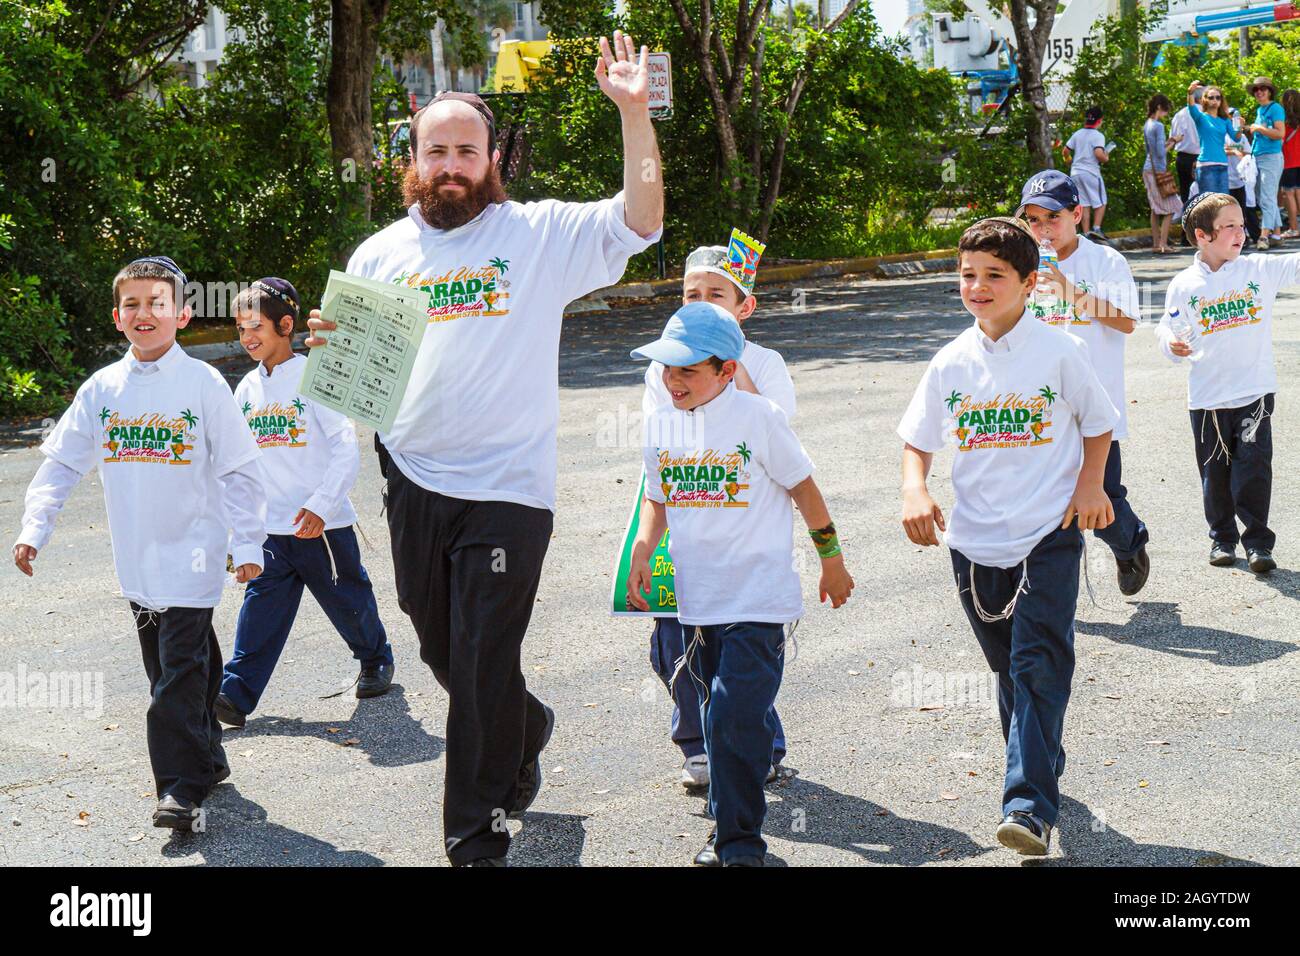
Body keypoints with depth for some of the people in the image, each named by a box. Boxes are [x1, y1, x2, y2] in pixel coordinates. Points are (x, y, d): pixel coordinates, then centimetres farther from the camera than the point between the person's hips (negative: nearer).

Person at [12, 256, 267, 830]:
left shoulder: (202, 383, -7)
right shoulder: (102, 389, 4)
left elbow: (239, 469, -4)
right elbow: (61, 462, 7)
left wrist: (248, 543, -6)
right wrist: (33, 530, -3)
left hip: (191, 556, -5)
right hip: (136, 561, 5)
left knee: (181, 671, -9)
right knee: (166, 668, 14)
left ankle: (182, 787, -6)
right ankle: (207, 759, 30)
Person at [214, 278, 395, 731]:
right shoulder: (248, 388, 7)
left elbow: (346, 447, -13)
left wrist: (321, 506, -20)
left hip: (322, 523, -4)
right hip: (271, 525, 4)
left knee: (347, 597, 11)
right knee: (262, 603, -4)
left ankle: (375, 659, 35)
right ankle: (236, 692, -9)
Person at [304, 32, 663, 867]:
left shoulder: (542, 235, -1)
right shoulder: (380, 255, 9)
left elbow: (641, 219, -12)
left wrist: (634, 111, -19)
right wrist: (329, 344, -11)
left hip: (508, 490, -4)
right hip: (413, 480, 4)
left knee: (485, 669, -2)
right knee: (443, 652, 18)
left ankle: (478, 841, 11)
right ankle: (526, 733, 48)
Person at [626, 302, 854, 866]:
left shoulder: (757, 417, -9)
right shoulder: (660, 424, 6)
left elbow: (801, 487, 0)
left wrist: (831, 559, 6)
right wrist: (642, 551, 1)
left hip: (758, 601, -6)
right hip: (697, 599, 6)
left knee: (737, 715, -13)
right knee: (717, 717, 14)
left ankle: (739, 841, -1)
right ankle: (728, 828, 25)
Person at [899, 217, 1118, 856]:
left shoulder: (1059, 352, -5)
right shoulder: (952, 363, 3)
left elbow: (1098, 424, 8)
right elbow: (918, 441, 10)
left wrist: (1090, 484, -6)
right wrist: (914, 490, -9)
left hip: (1049, 535, -4)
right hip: (975, 540, 4)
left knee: (1038, 665, -13)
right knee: (1008, 668, 15)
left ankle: (1030, 806, -17)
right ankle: (1041, 772, 34)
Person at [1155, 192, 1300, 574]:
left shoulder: (1261, 269, 0)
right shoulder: (1184, 285, 0)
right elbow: (1169, 328, 8)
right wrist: (1172, 344, -14)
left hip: (1255, 392, -1)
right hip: (1207, 396, 1)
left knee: (1254, 468, -6)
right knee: (1215, 473, 9)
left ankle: (1258, 541, 5)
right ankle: (1222, 538, 26)